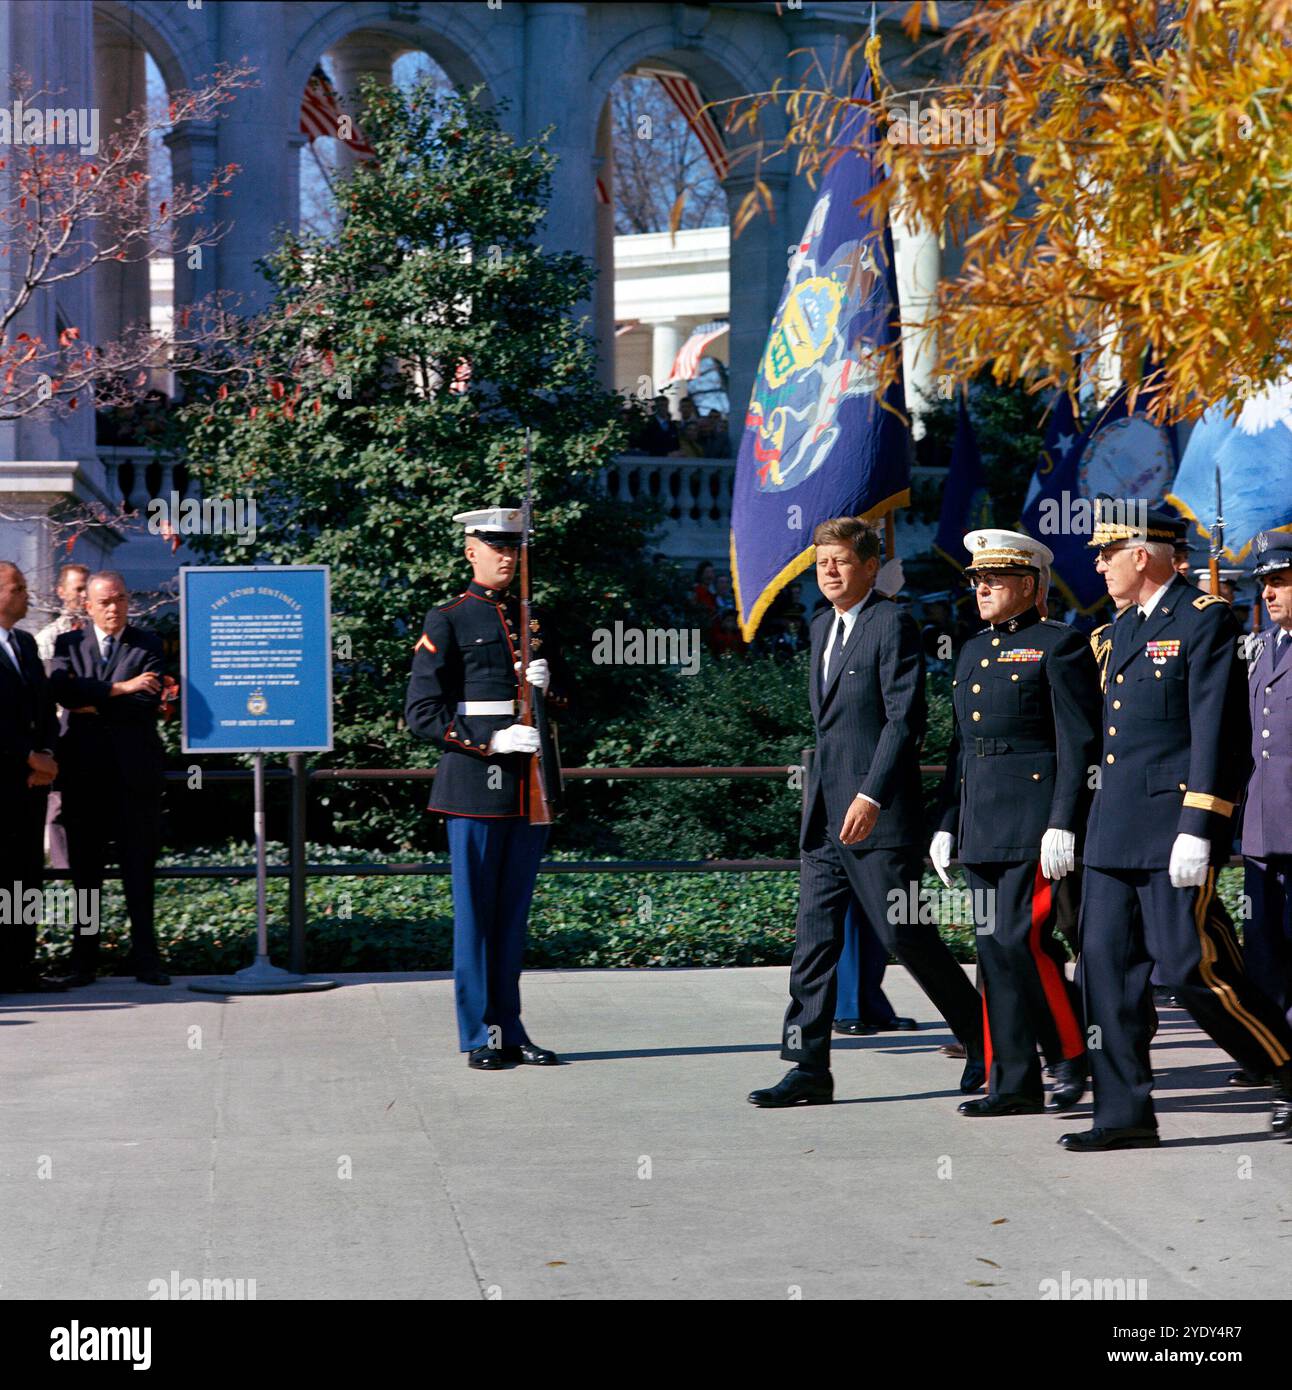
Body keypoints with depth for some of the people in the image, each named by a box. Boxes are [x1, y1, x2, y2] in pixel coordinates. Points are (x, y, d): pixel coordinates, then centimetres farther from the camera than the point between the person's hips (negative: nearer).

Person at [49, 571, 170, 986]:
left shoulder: (148, 645, 7)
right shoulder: (68, 644, 10)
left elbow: (149, 701, -7)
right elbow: (61, 689, -9)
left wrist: (95, 706, -8)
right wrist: (120, 690, -14)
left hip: (135, 770, -1)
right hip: (84, 771, 1)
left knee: (139, 866, -1)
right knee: (85, 867, 5)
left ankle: (146, 958, 3)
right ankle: (84, 959, 11)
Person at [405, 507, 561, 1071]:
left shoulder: (533, 621, 17)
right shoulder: (447, 622, 0)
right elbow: (421, 712, -6)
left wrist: (544, 685, -1)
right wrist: (490, 740, -15)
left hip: (529, 786, 5)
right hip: (475, 785, -5)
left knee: (514, 912, 9)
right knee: (475, 913, 0)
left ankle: (510, 1030, 14)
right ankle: (479, 1035, 6)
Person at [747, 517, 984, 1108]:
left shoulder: (893, 624, -9)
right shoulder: (822, 627, 17)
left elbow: (905, 717, -16)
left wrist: (870, 795, -23)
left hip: (879, 814, -8)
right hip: (824, 815, 8)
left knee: (903, 933, -3)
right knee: (814, 938, 4)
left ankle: (982, 1036, 14)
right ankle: (808, 1067, 6)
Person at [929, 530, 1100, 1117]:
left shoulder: (1059, 645, -5)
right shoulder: (973, 651, 18)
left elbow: (1079, 743, -10)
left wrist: (1063, 825, -17)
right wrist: (947, 825, 16)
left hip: (1035, 820, -8)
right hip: (981, 825, 8)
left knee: (1024, 942, -13)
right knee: (995, 951, 6)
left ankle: (1077, 1052, 7)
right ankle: (1014, 1084, 10)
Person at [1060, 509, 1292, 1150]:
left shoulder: (1205, 618, -8)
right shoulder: (1125, 627, 18)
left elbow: (1216, 730, -15)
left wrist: (1197, 830, -20)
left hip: (1175, 826, -8)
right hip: (1114, 831, 8)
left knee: (1191, 965, -9)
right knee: (1106, 963, 3)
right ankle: (1124, 1114, 7)